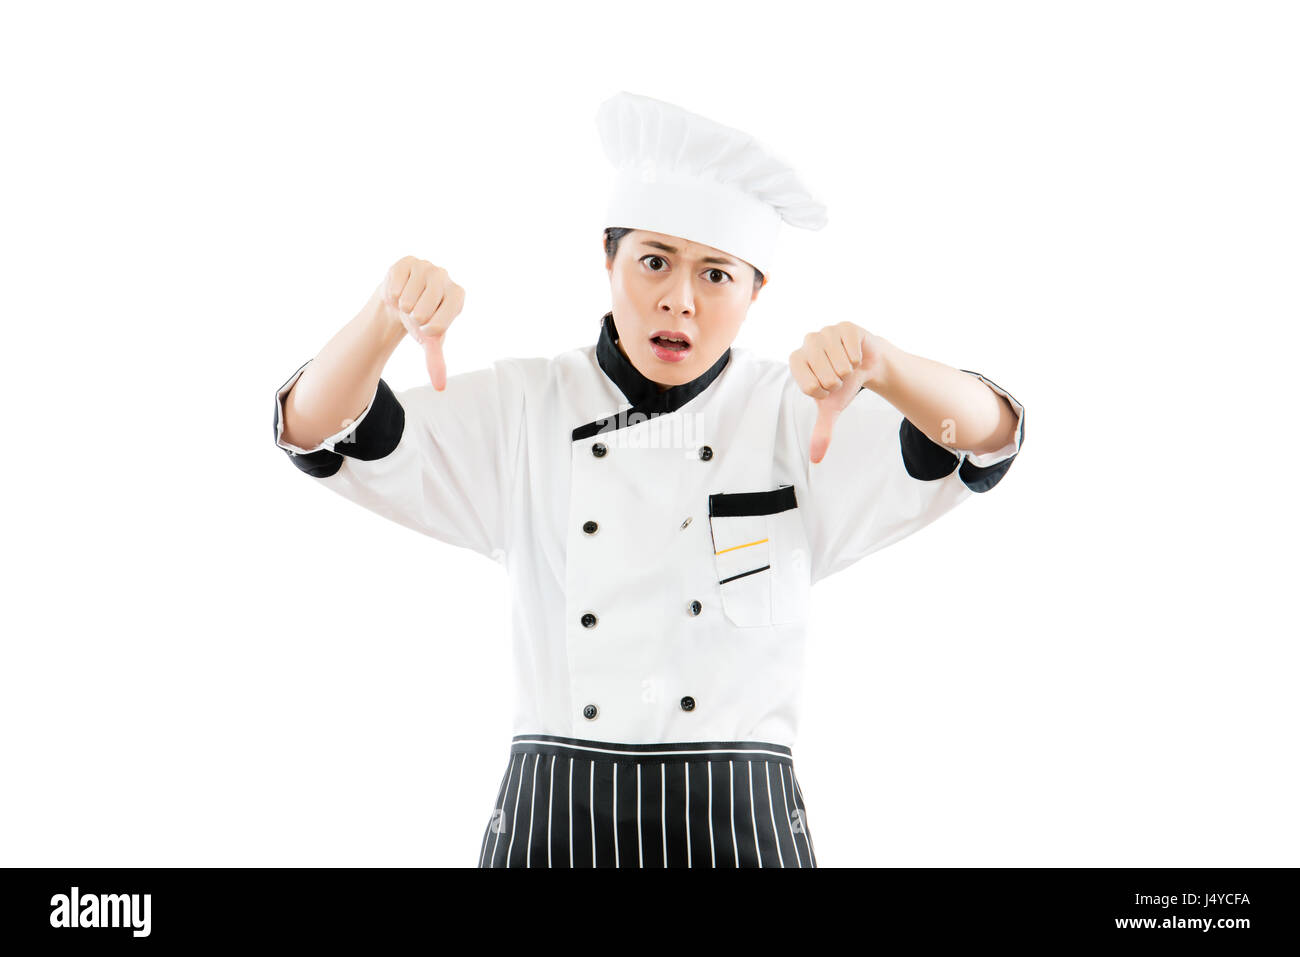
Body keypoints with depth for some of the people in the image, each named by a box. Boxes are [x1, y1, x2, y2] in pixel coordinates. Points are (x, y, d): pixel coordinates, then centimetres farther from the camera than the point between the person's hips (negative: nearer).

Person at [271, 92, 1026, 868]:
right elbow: (317, 428, -1)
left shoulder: (796, 417, 2)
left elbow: (987, 432, -11)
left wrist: (879, 367, -31)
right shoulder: (524, 410, 5)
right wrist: (389, 316, -21)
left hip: (740, 824, -1)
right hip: (556, 821, 1)